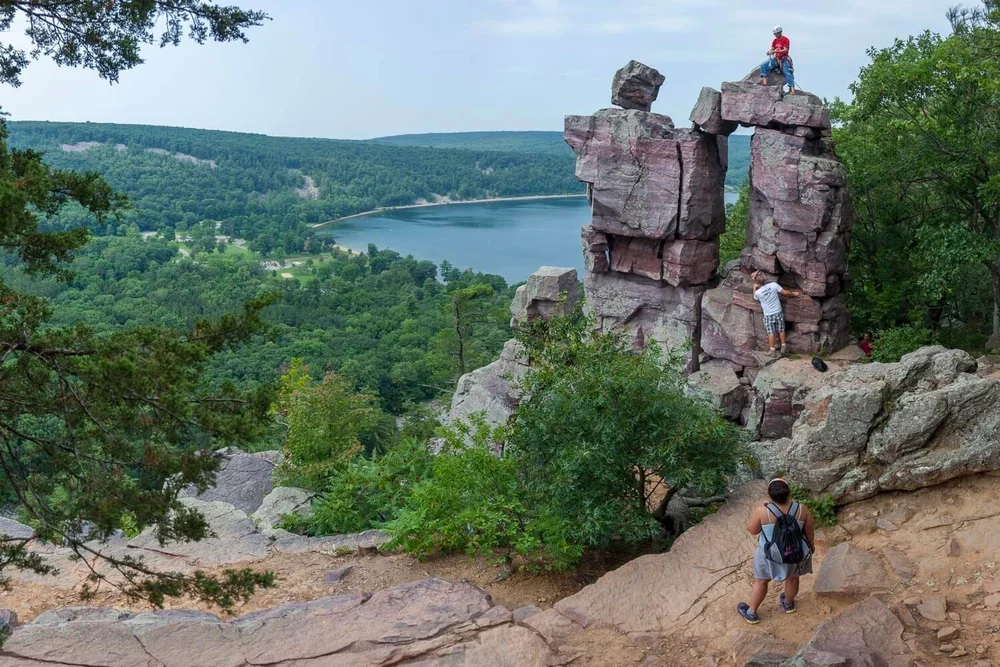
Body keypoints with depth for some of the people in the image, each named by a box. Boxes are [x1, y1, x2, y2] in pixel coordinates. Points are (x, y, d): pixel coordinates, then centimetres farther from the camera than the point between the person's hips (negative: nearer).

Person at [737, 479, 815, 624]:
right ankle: (788, 604, 52)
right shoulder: (801, 510, -19)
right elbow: (810, 532, -5)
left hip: (770, 554, -2)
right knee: (792, 578, 29)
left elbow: (752, 530, -9)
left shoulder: (762, 511, -27)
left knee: (761, 581, 20)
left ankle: (751, 613, 34)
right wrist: (810, 546, 15)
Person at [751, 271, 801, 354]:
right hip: (778, 313, 2)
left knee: (771, 333, 11)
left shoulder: (757, 292, -18)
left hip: (768, 315, -2)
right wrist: (794, 294, 9)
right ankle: (783, 348, 29)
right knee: (781, 331, 18)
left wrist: (754, 288, 9)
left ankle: (772, 350, 18)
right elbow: (785, 292, -7)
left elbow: (755, 298, 8)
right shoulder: (773, 285, -16)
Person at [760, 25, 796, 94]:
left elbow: (785, 50, -20)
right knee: (763, 65, -11)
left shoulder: (785, 40, -10)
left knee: (788, 73, -16)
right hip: (776, 59, 7)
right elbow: (772, 49, 11)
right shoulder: (775, 40, 11)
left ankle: (792, 89, -20)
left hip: (784, 59, -7)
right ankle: (764, 81, -20)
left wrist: (775, 51, -29)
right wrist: (769, 52, -13)